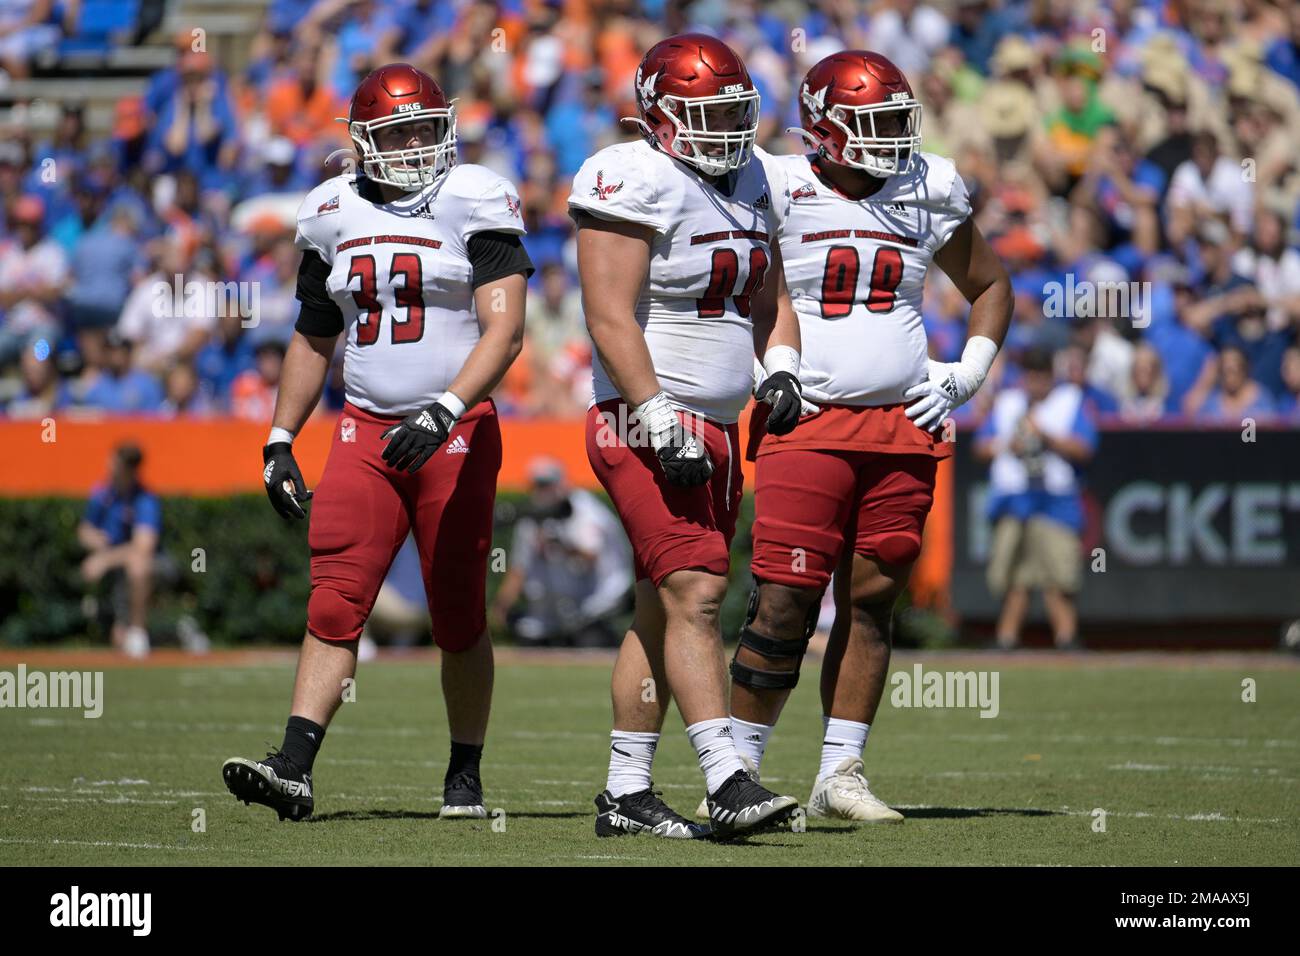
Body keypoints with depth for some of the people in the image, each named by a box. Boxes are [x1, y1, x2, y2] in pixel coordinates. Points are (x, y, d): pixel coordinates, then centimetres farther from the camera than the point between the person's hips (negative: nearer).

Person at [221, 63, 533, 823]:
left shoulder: (475, 205, -5)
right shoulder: (335, 217, 10)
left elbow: (505, 329, -14)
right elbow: (313, 341, 21)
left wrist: (444, 412, -26)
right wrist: (280, 441, 16)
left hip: (455, 433, -3)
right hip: (366, 431, 3)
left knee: (459, 617, 4)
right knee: (336, 602, -9)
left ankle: (466, 777, 17)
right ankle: (295, 769, -17)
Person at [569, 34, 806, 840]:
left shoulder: (750, 184, 13)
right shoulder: (634, 184, -13)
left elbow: (770, 299, 23)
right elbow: (610, 319, -18)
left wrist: (782, 371, 3)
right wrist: (661, 425, -22)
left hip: (716, 431, 9)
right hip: (646, 426, -9)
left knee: (664, 613, 9)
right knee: (695, 595, -16)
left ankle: (626, 793, 13)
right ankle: (729, 784, -23)